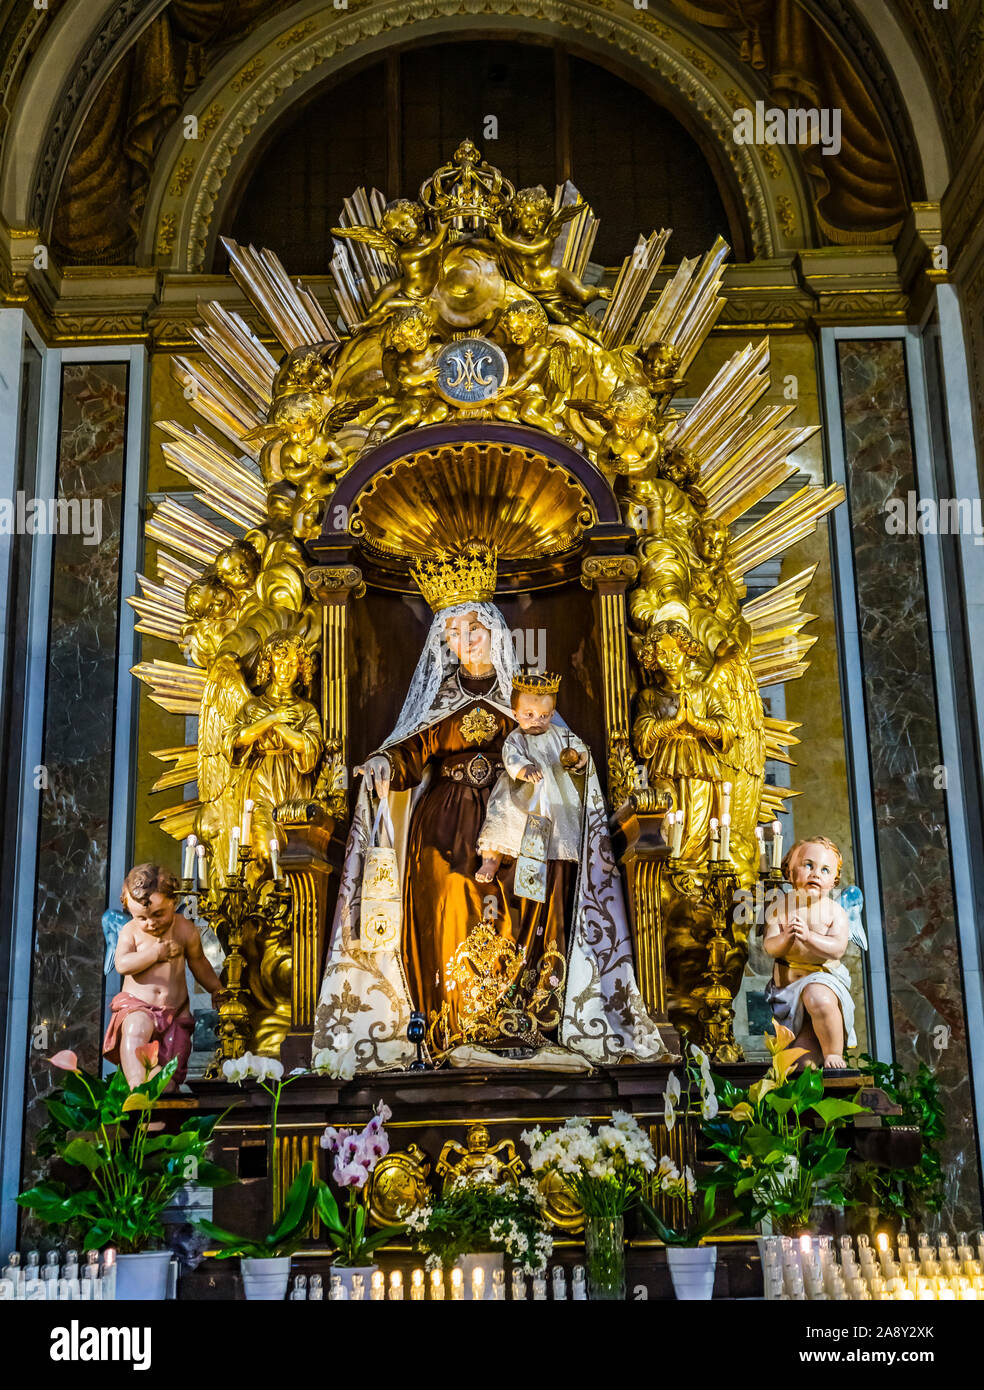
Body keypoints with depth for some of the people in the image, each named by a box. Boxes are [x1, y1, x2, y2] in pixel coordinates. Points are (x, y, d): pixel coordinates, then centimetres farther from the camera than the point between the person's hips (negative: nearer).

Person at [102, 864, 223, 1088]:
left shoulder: (185, 930, 2)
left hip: (174, 1011, 3)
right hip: (136, 1004, -3)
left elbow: (198, 962, 17)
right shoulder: (130, 931, 0)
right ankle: (136, 1086, -43)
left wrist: (216, 989, 10)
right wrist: (155, 953, -18)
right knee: (135, 1030, -35)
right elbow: (122, 964, -15)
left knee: (171, 1069, -9)